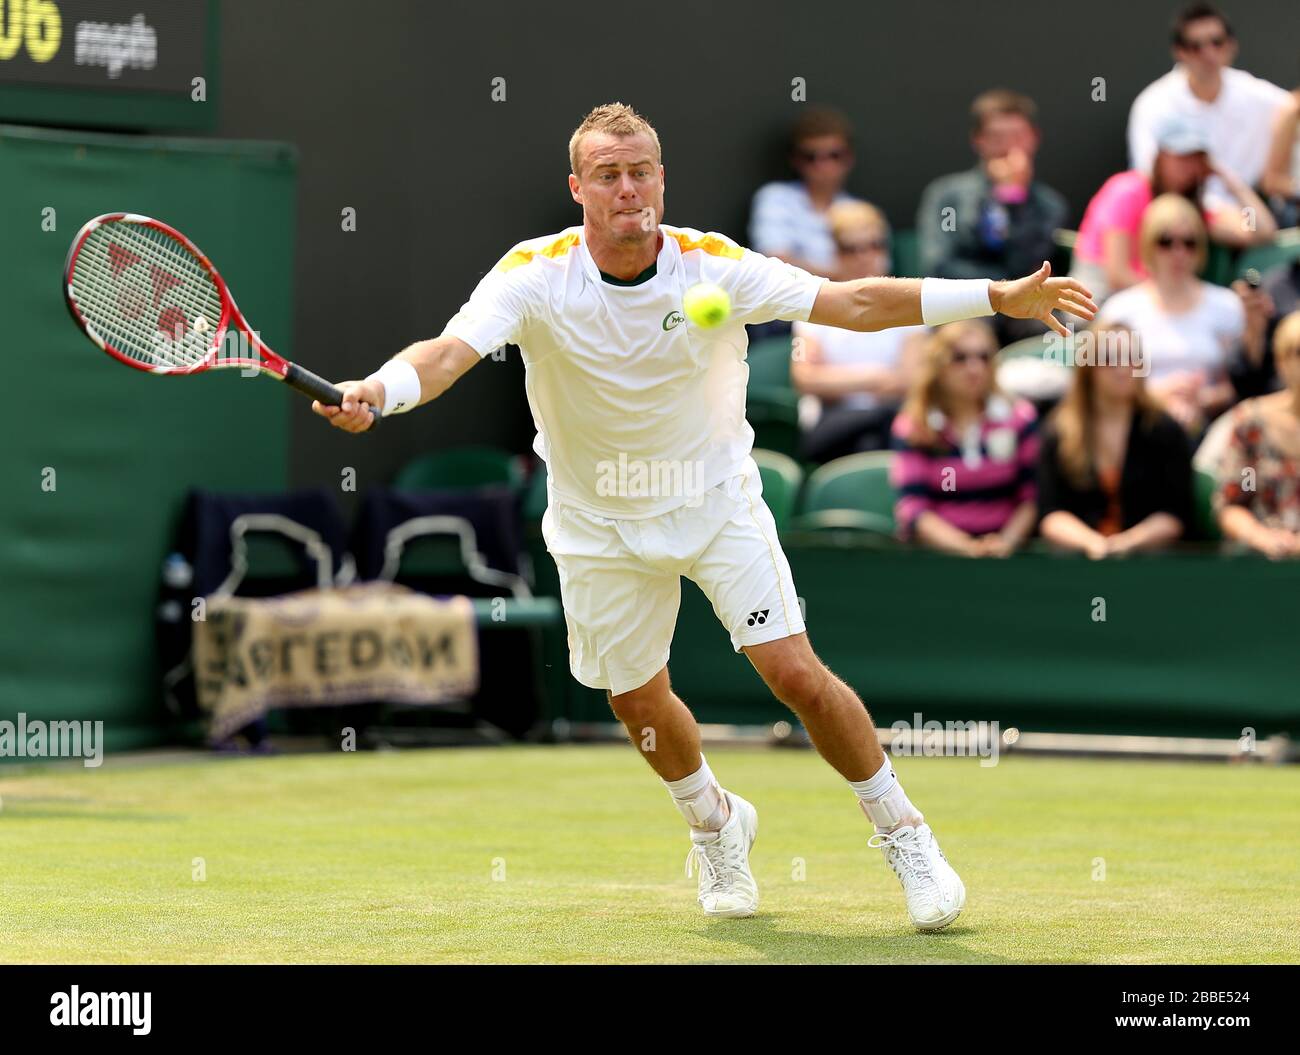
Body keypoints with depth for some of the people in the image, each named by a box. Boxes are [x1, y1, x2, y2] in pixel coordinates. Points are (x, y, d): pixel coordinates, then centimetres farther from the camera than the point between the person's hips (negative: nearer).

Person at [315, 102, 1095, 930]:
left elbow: (853, 303, -19)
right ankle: (715, 821, 43)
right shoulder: (534, 275, -20)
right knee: (639, 703, 11)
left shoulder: (714, 265, -18)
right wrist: (375, 391, -54)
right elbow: (451, 351, -32)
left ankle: (902, 831, 9)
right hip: (602, 524, 1)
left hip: (716, 498, -1)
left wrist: (1000, 298, -26)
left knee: (797, 676, -11)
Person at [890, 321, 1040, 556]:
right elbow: (913, 509, -5)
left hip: (1006, 552, 2)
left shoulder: (1019, 419, 9)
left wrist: (1007, 540, -13)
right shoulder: (912, 429, 4)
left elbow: (1032, 498, 6)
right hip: (935, 555, -2)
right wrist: (966, 546, -19)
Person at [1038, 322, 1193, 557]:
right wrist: (1092, 542, -17)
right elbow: (1051, 514, 1)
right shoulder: (1057, 433, 8)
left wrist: (1126, 542, -15)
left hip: (1149, 557, -1)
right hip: (1077, 559, 1)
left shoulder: (1165, 430, 6)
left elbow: (1175, 515, 1)